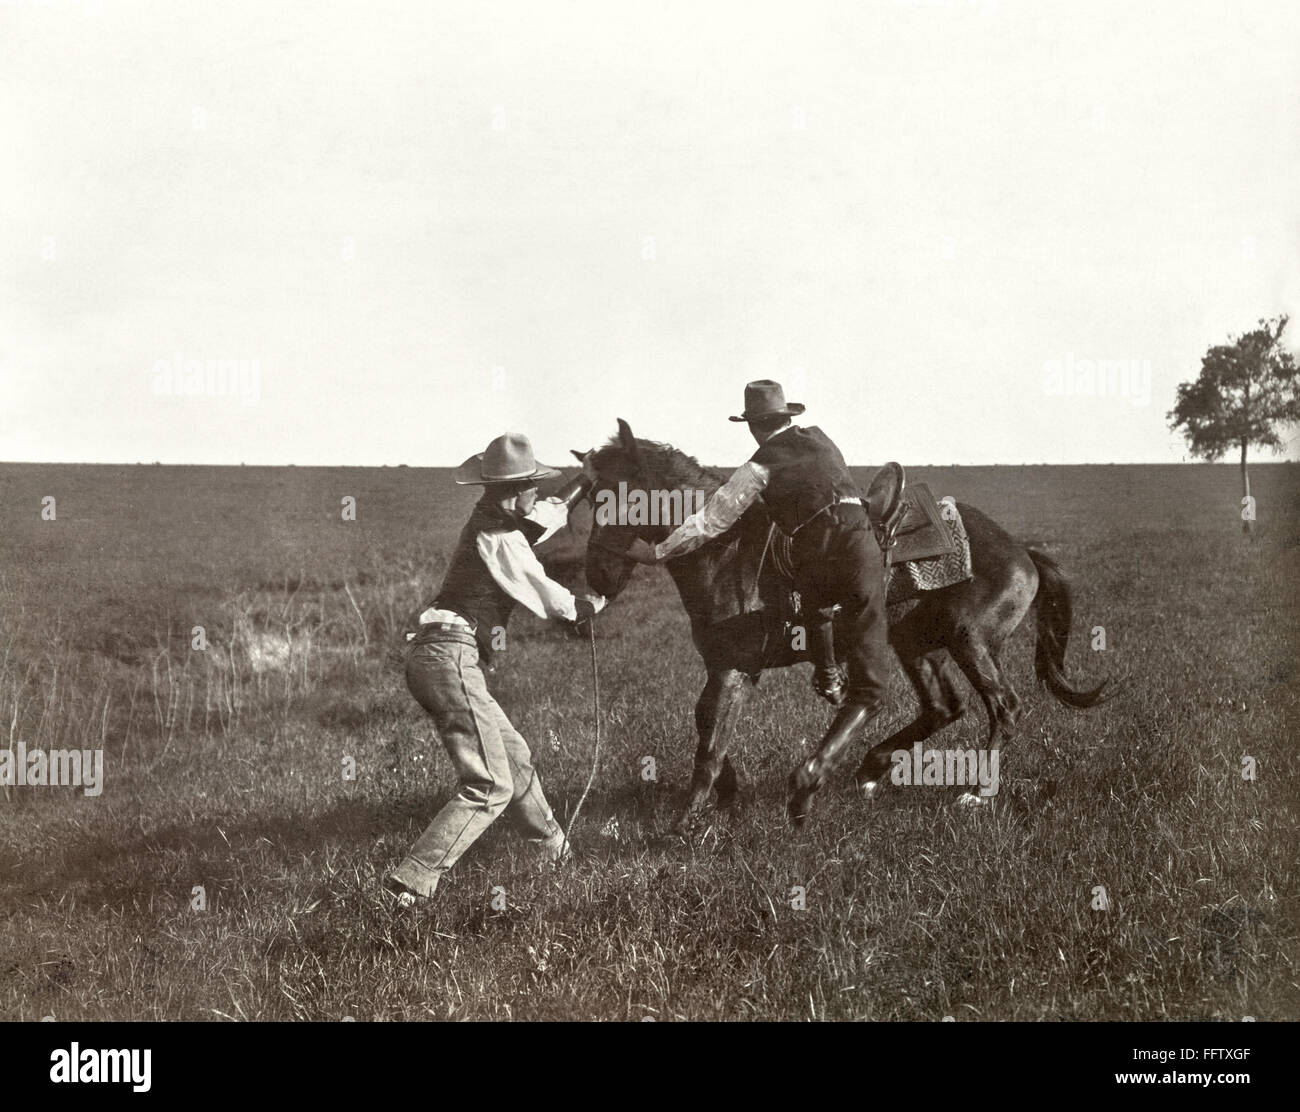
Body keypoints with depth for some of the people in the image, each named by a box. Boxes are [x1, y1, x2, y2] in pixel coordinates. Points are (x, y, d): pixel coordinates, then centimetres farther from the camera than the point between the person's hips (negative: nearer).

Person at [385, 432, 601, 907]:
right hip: (452, 657, -10)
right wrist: (590, 606, 21)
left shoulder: (491, 520, 17)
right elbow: (551, 600, 1)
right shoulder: (500, 539, -10)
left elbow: (550, 510, 39)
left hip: (429, 655, 10)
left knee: (514, 758, 23)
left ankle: (552, 850, 39)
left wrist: (593, 477, 45)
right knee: (490, 787, -11)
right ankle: (411, 884, -19)